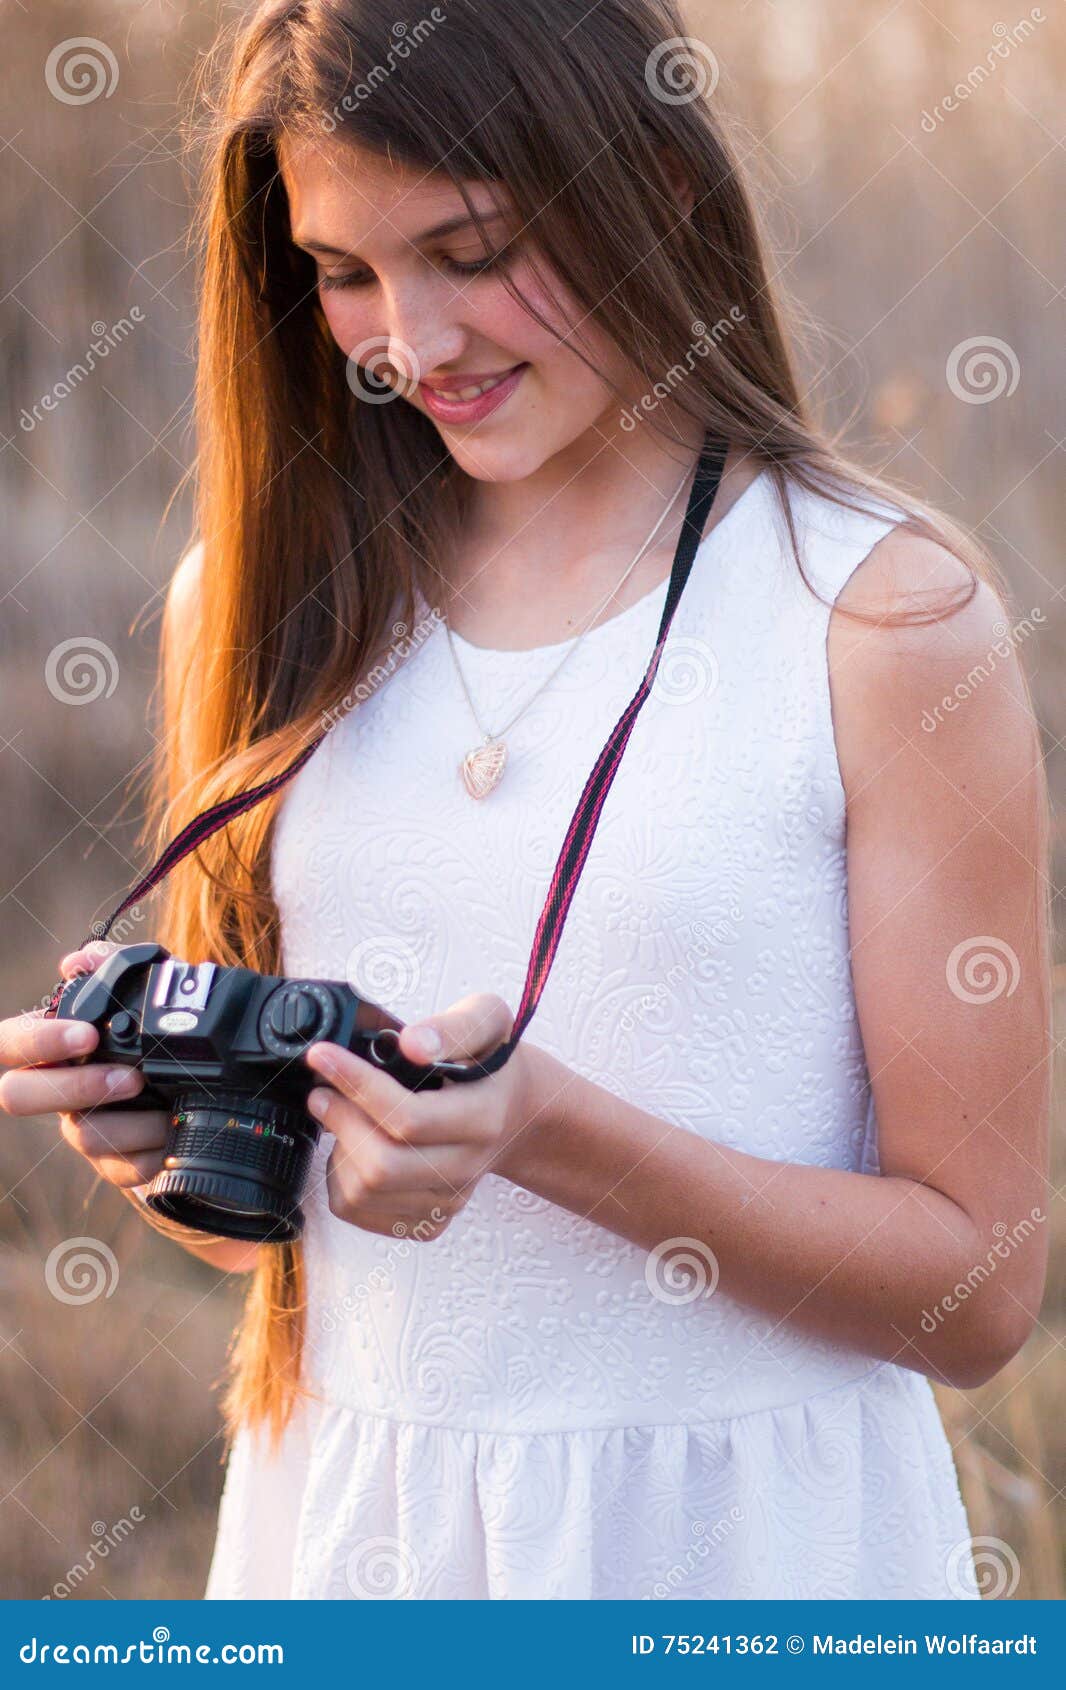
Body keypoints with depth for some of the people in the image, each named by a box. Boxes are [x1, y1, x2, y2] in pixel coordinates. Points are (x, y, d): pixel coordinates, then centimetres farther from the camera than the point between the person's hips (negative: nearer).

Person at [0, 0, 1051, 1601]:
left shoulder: (886, 614, -12)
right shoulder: (260, 597, 2)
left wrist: (552, 1135, -24)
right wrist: (154, 1119, -12)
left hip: (740, 1534, -3)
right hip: (343, 1521, 4)